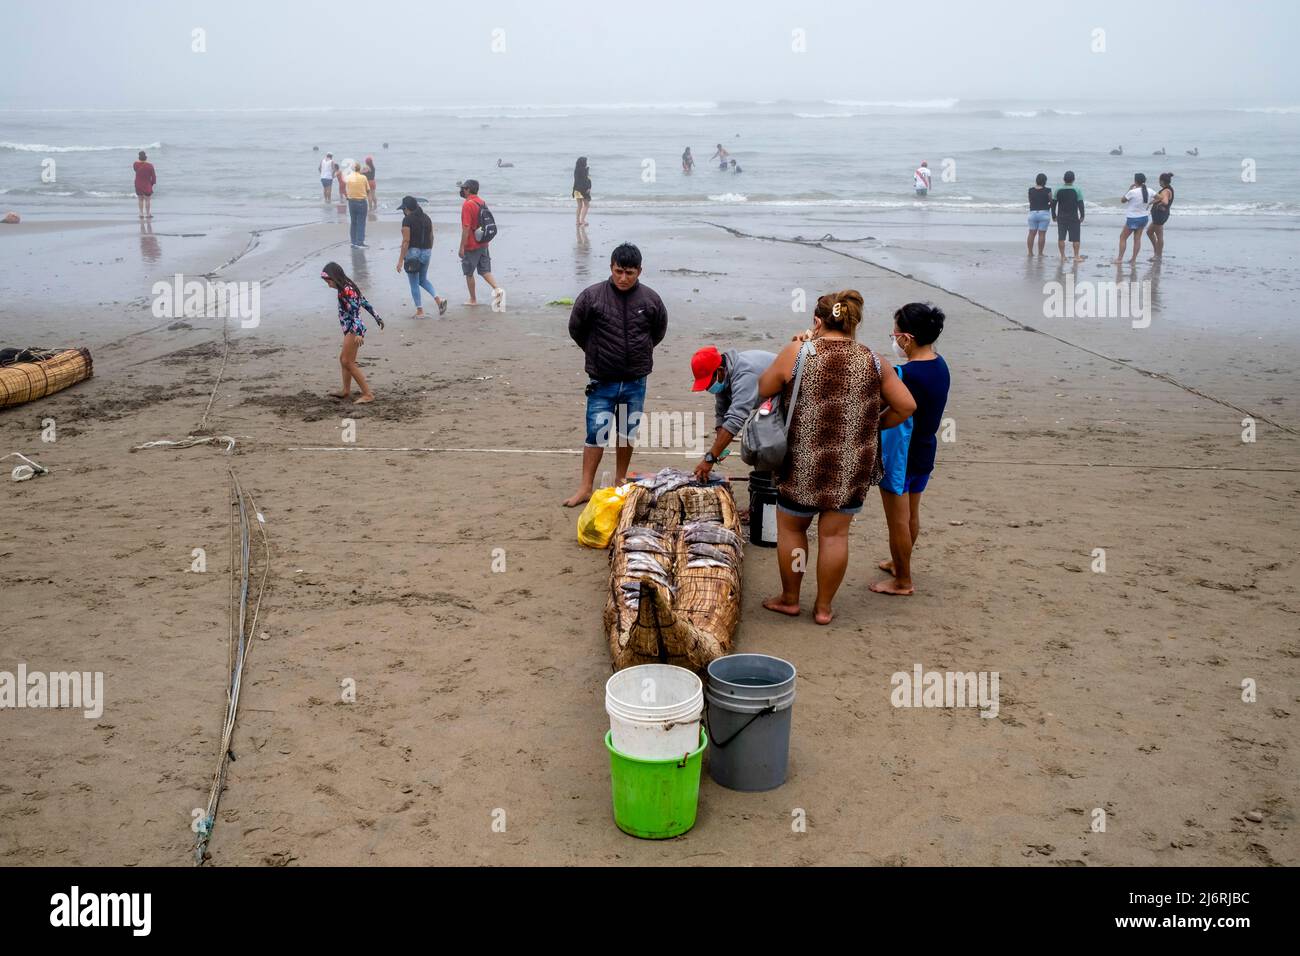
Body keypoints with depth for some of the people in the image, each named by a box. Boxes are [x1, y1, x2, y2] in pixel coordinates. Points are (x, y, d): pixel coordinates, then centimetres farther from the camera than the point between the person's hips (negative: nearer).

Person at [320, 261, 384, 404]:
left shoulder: (346, 290, -18)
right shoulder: (347, 288, 12)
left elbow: (355, 310, -26)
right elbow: (365, 302, 20)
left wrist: (358, 333, -35)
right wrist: (377, 318, 29)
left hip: (354, 329, -10)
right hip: (350, 329, 10)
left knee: (347, 362, -9)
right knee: (344, 359, 17)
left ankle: (368, 394, -10)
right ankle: (346, 391, 27)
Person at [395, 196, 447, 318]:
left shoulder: (407, 219, -13)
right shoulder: (426, 217, 6)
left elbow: (406, 241, -17)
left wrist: (400, 260, -14)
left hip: (413, 253, -6)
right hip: (426, 252, 6)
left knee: (414, 283, 6)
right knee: (423, 280, 22)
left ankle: (419, 311, 10)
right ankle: (438, 300, 3)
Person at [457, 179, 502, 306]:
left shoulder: (467, 205, -17)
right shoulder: (482, 203, 8)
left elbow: (466, 228, -21)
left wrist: (462, 247, -18)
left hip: (471, 246, -7)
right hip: (483, 244, 7)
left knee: (469, 274, 7)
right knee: (485, 271, 9)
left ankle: (473, 300, 15)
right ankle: (497, 288, -12)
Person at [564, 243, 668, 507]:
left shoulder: (650, 299, -4)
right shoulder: (591, 296, -11)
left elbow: (659, 330, 15)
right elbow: (576, 330, 4)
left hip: (635, 383, 2)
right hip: (602, 383, -2)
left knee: (628, 433, 13)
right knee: (596, 433, -2)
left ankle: (621, 480, 29)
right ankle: (586, 486, 6)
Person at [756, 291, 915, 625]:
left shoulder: (797, 353, -9)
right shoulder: (873, 361, -1)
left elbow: (762, 390, 4)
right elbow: (906, 406, 0)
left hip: (803, 463, -2)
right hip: (854, 467, 2)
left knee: (790, 527, 17)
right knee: (835, 533, 12)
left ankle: (789, 599, 28)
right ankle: (824, 607, 22)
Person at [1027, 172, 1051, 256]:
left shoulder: (1031, 190, 2)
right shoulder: (1047, 190, -7)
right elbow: (1051, 202, -1)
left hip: (1032, 213, 3)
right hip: (1044, 213, -3)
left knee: (1032, 234, 7)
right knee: (1042, 234, 0)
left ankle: (1030, 252, 6)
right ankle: (1040, 253, 1)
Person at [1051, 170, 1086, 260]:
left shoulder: (1058, 190, 0)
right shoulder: (1077, 190, -6)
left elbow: (1053, 204, 2)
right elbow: (1080, 204, -9)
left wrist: (1054, 216, 10)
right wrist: (1082, 216, -1)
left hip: (1061, 218, 2)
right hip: (1074, 218, -2)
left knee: (1061, 237, 5)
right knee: (1075, 238, 4)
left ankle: (1062, 256, 6)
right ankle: (1076, 256, 4)